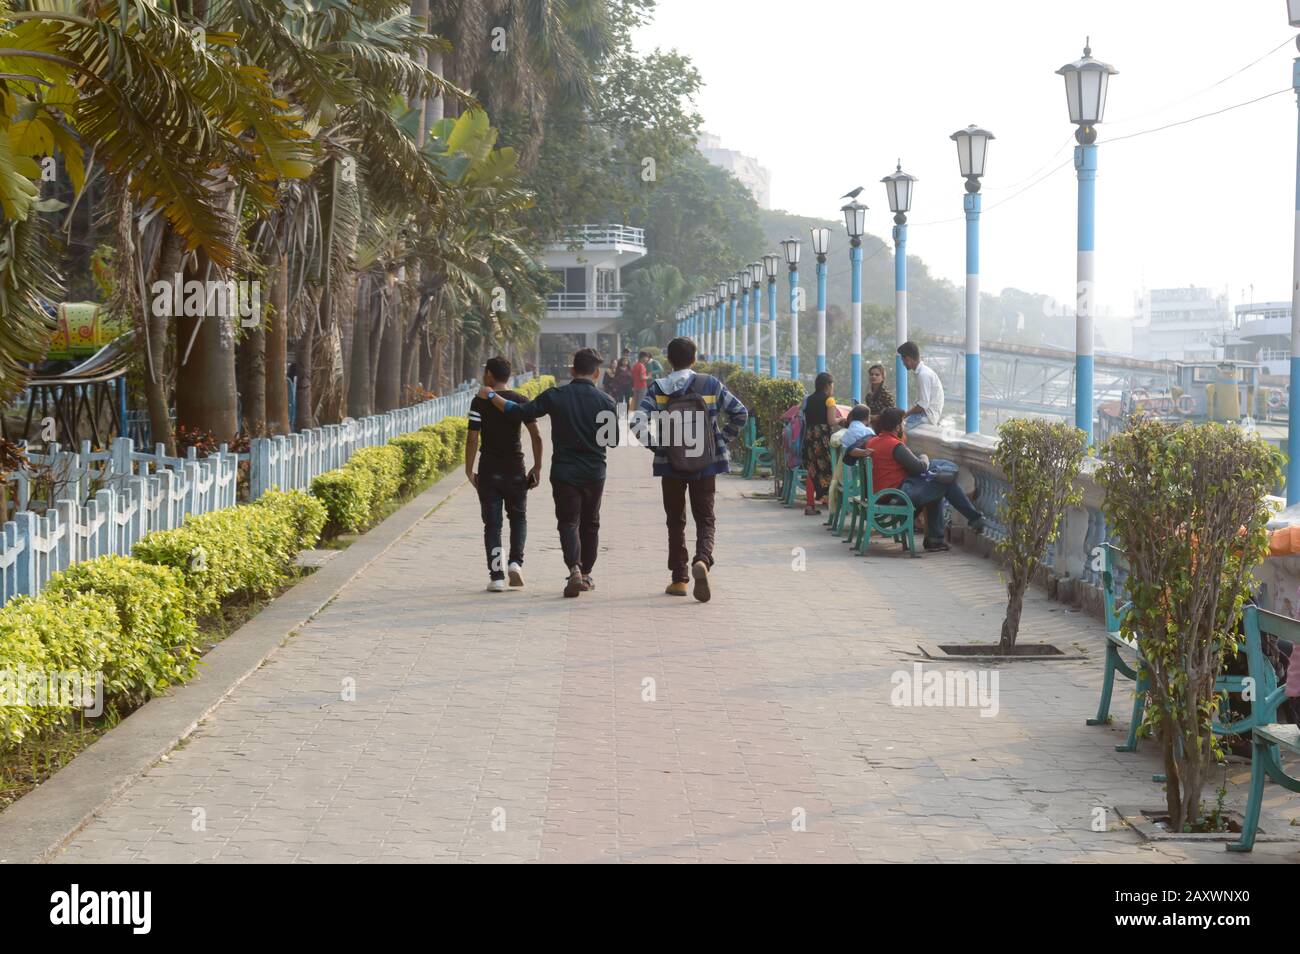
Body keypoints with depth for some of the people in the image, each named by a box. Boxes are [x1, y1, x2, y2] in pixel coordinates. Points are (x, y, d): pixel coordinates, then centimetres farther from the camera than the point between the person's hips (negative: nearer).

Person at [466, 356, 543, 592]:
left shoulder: (480, 402, -6)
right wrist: (537, 467, 4)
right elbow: (536, 436, -5)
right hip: (515, 470, 2)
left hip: (489, 471, -1)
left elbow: (472, 438, -9)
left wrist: (469, 470, -1)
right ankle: (516, 561, 1)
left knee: (492, 523, 4)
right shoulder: (521, 401, 1)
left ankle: (496, 576, 0)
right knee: (518, 517, 20)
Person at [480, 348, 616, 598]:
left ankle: (574, 569, -22)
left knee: (568, 523, 0)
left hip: (564, 472, -1)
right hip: (594, 473, 1)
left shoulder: (555, 396, -8)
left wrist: (491, 396, 5)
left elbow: (519, 412, -7)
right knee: (590, 523, 16)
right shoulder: (605, 401, -5)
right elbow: (615, 438, 3)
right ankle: (586, 574, 25)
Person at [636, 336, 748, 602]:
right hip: (706, 463, 0)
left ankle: (679, 579, 14)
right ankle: (702, 560, -21)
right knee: (705, 518, 7)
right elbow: (740, 413, 3)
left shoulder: (658, 388, -5)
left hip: (670, 464, 0)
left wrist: (657, 446, -2)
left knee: (676, 521, 12)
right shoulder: (710, 384, -1)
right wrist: (722, 441, 9)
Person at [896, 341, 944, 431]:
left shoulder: (923, 374, -19)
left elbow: (923, 405, -22)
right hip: (926, 412, 10)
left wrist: (904, 415, -14)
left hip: (928, 415, -10)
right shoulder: (921, 371, 11)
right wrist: (906, 413, 9)